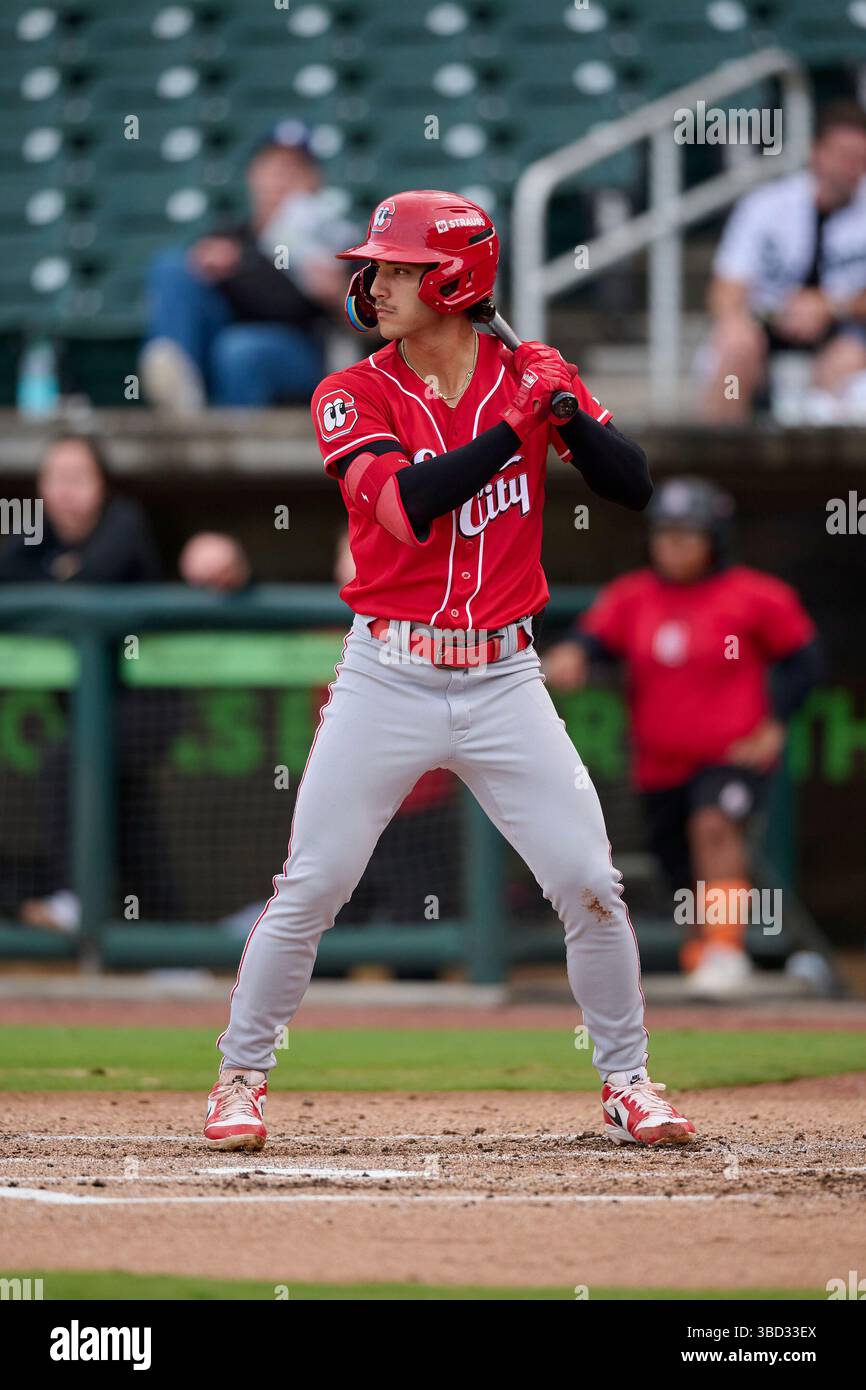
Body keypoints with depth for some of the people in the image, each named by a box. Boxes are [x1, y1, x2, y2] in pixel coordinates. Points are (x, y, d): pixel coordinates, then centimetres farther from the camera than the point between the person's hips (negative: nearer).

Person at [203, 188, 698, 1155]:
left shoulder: (530, 376, 2)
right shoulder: (354, 397, -4)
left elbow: (633, 487, -3)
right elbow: (410, 504, -21)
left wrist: (564, 409, -18)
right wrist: (515, 425, -23)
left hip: (503, 679, 1)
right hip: (388, 679, -1)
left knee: (590, 884, -1)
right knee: (310, 886, -3)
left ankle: (626, 1082, 14)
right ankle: (241, 1075, 12)